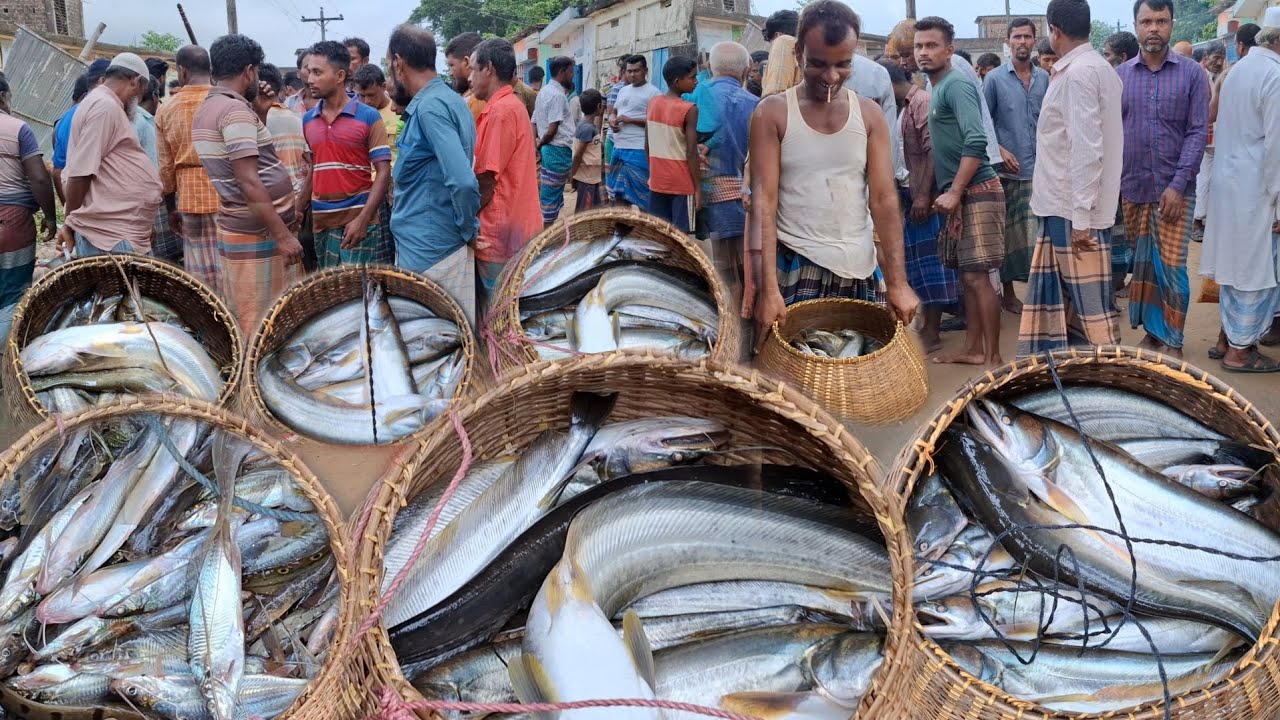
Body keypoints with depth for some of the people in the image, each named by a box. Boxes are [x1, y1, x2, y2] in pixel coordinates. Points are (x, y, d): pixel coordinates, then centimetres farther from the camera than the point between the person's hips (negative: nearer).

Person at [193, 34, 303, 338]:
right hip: (258, 236, -10)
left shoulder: (207, 109, 14)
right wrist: (283, 235, -21)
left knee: (242, 322, 13)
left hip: (232, 230, 10)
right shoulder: (235, 110, -16)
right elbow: (249, 182, -21)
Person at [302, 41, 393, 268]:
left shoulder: (369, 117, -4)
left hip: (358, 221, -5)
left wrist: (362, 220, -18)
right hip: (321, 223, 5)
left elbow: (383, 173, -8)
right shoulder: (308, 120, 11)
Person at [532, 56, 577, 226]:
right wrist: (540, 144, -4)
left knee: (546, 192, 15)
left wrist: (536, 144, 4)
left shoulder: (544, 92, 14)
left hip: (547, 149, 9)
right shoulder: (558, 95, -16)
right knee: (552, 195, -3)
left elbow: (534, 122, 14)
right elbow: (552, 129, -20)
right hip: (559, 150, -9)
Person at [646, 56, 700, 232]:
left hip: (657, 181, 6)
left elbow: (647, 146, 10)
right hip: (682, 184, -6)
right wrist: (698, 187, -9)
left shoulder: (653, 103, 4)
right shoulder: (689, 110, -15)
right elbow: (691, 154, -15)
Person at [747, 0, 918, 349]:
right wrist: (767, 286, -18)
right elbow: (764, 201, -9)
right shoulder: (772, 113, -3)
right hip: (793, 268, -2)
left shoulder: (869, 115, 5)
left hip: (859, 268, 3)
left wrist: (897, 282, -9)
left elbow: (884, 200, 0)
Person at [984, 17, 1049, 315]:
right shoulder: (995, 79, 0)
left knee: (1038, 232, 1)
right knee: (1008, 233, 3)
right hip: (1008, 169, -3)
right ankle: (1008, 292, 13)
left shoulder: (1044, 78, 10)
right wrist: (999, 151, -12)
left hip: (1040, 170, 3)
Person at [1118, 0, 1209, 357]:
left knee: (1171, 267, -4)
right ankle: (1151, 331, 22)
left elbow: (1198, 132, -5)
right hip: (1132, 188, 3)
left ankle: (1173, 342, 6)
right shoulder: (1119, 76, 5)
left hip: (1174, 190, -3)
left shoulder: (1192, 74, -1)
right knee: (1142, 265, 10)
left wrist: (1178, 185, -13)